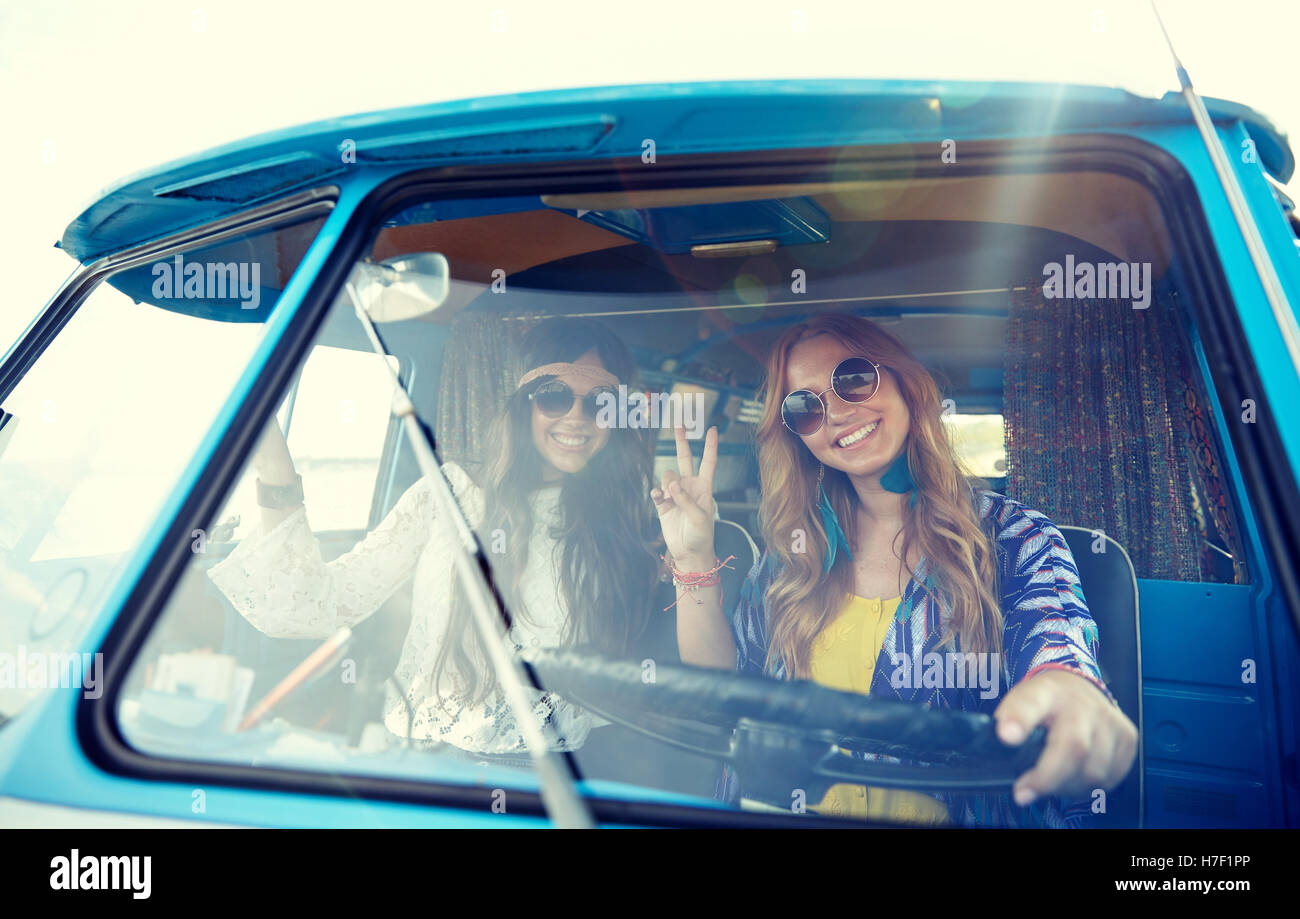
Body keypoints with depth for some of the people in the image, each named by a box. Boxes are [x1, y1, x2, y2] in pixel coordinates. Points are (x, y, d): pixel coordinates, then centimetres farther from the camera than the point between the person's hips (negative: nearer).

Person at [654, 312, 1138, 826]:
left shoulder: (1014, 540, -1)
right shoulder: (794, 549, 8)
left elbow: (1057, 646, -19)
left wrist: (1066, 686, -42)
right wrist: (693, 561, -3)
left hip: (960, 814, -2)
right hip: (796, 814, 3)